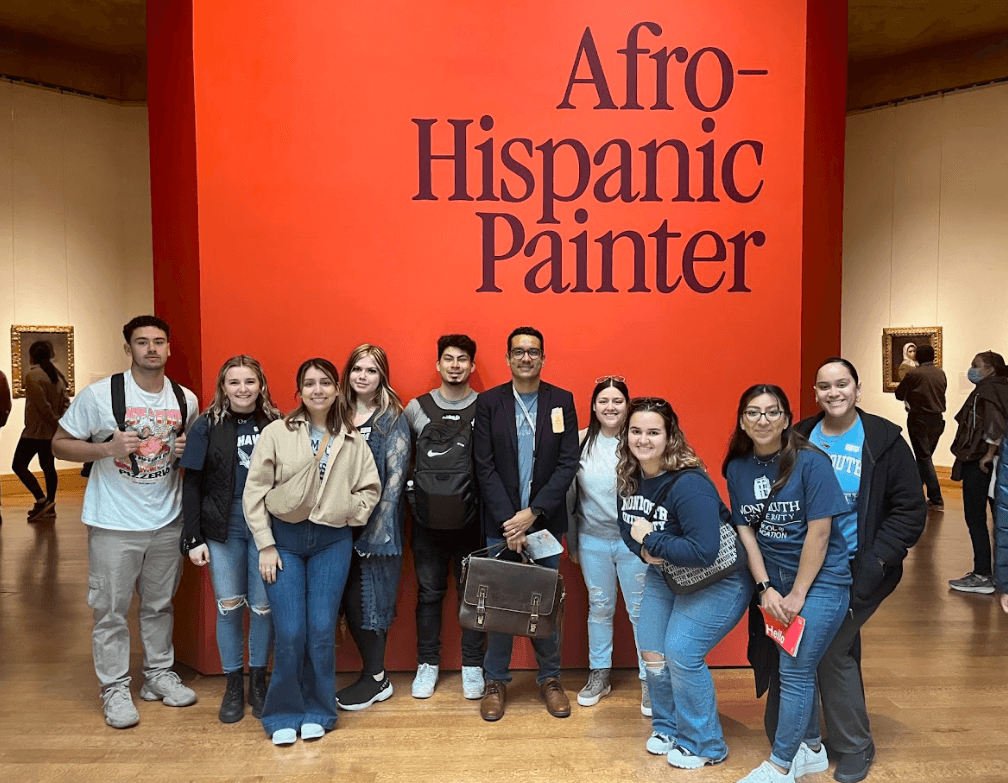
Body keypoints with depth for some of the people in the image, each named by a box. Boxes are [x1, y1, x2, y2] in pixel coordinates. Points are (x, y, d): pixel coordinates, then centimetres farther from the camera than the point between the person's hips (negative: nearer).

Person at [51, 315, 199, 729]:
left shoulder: (186, 400, 2)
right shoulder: (99, 395, -10)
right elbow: (60, 445, -4)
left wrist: (186, 450, -7)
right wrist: (107, 448, -20)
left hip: (167, 520, 3)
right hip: (114, 523, -3)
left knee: (160, 604, 16)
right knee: (111, 610, 5)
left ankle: (160, 674, 32)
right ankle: (115, 688, 21)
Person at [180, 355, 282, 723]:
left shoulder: (275, 424, 0)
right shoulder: (207, 426, 0)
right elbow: (191, 484, 1)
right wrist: (193, 538, -3)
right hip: (222, 528, 0)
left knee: (263, 607, 5)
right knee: (228, 607, 6)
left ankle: (258, 683, 25)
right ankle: (233, 686, 24)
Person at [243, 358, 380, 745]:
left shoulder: (352, 440, 4)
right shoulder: (276, 432, -3)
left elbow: (371, 488, 12)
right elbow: (255, 491, -3)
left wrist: (350, 512, -5)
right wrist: (265, 545, -5)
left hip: (332, 542, 2)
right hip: (284, 540, -1)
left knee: (322, 631, 2)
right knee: (290, 633, -3)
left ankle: (317, 712, 22)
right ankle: (284, 714, 19)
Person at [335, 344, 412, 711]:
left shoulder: (392, 418, -4)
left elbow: (395, 475, -9)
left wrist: (377, 524, -14)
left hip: (377, 522, -5)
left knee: (370, 596, 1)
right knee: (351, 598, 7)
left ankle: (376, 678, 16)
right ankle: (374, 674, 21)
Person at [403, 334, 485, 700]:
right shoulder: (416, 408, 3)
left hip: (471, 520, -1)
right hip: (428, 519, 1)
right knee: (429, 593, 11)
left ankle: (472, 667, 24)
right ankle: (427, 665, 26)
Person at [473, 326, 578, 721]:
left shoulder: (562, 401, 2)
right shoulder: (488, 402, 1)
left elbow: (568, 463, -3)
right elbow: (484, 467, -3)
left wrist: (532, 514, -11)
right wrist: (509, 520, -11)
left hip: (545, 520, 0)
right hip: (500, 522, 0)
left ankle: (550, 679, 27)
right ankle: (496, 681, 24)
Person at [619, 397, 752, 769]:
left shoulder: (688, 484, -31)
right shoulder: (629, 477, -7)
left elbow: (704, 551, -35)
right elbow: (628, 526, 5)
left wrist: (650, 539, -29)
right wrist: (646, 552, -16)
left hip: (716, 580, -7)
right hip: (665, 575, 7)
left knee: (681, 653, -12)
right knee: (652, 651, 7)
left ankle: (704, 745, 11)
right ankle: (668, 727, 32)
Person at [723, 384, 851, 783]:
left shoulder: (811, 462, -16)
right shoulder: (737, 468, -1)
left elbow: (819, 531, -16)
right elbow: (745, 530, 0)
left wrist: (797, 594, -13)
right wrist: (766, 588, -6)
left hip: (820, 580, -5)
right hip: (774, 580, 5)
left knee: (795, 672, -2)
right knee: (795, 668, 14)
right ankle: (811, 749, 34)